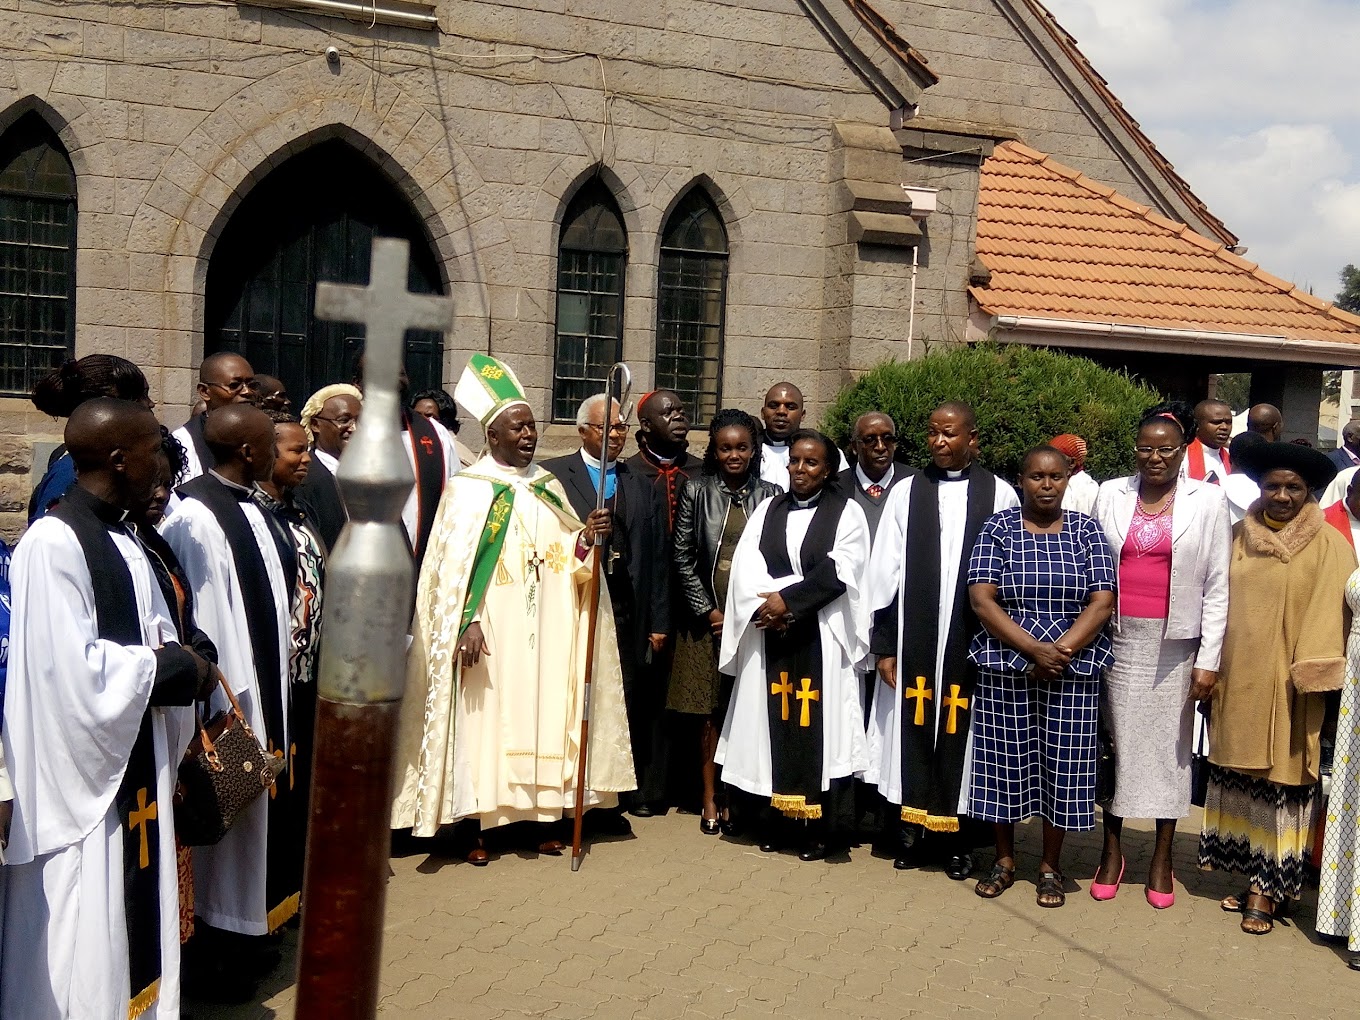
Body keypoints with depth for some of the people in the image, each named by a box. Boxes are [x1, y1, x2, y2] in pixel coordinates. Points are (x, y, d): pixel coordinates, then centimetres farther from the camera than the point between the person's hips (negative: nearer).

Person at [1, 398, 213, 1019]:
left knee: (137, 925, 14)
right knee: (85, 947, 2)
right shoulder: (53, 544, -18)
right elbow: (75, 671, -22)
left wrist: (177, 665, -6)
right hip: (82, 777, -8)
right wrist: (172, 667, -12)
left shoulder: (122, 542, 10)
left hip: (136, 770, 8)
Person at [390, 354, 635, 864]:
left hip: (545, 631, 5)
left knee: (545, 714, 7)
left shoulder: (548, 486, 11)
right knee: (486, 718, -2)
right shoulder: (469, 489, -5)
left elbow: (567, 556, 11)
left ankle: (543, 817, 16)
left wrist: (587, 537, -9)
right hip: (491, 631, -5)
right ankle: (480, 826, 6)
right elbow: (452, 564, -10)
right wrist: (467, 625, -18)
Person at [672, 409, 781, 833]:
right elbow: (682, 556, 1)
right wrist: (708, 611, -4)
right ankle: (710, 799, 9)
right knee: (711, 712, 2)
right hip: (708, 618, 0)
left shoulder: (770, 495, 4)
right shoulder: (696, 491, 3)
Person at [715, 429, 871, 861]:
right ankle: (772, 817, 11)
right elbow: (746, 565, 2)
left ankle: (822, 828, 3)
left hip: (821, 638, -3)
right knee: (771, 722, 4)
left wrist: (788, 600, -14)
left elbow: (838, 572, -8)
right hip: (769, 634, 3)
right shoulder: (767, 509, 13)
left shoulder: (847, 512, 3)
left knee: (820, 726, -3)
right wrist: (767, 604, -14)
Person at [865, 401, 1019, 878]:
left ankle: (958, 837, 15)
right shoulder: (906, 493, 4)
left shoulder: (999, 495, 1)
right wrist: (884, 643, 1)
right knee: (914, 726, 6)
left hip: (973, 639, -1)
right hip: (914, 638, 1)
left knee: (962, 731, 4)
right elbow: (886, 570, 4)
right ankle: (911, 826, 18)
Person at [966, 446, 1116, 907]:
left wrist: (1062, 650, -15)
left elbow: (1102, 601, -3)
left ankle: (1050, 865, 20)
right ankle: (1004, 858, 24)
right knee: (1006, 760, 5)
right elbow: (981, 599, -7)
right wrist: (1034, 649, -15)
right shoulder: (998, 527, 2)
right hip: (1006, 665, 0)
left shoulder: (1086, 529, 5)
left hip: (1073, 667, 1)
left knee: (1064, 762, 4)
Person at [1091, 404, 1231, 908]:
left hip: (1175, 644, -1)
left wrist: (1209, 659, -4)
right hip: (1118, 639, 1)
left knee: (1171, 744, 5)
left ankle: (1162, 858, 18)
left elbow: (1217, 584, 0)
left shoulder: (1208, 500, 1)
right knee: (1116, 741, 5)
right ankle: (1112, 852, 18)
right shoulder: (1111, 494, 5)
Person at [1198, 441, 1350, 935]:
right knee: (1239, 779, 8)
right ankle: (1253, 877, 20)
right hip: (1236, 682, 4)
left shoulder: (1328, 546, -4)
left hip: (1284, 687, -4)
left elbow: (1327, 618, -9)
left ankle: (1268, 890, 8)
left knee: (1280, 782, 0)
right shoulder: (1239, 537, 9)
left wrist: (1310, 679, -15)